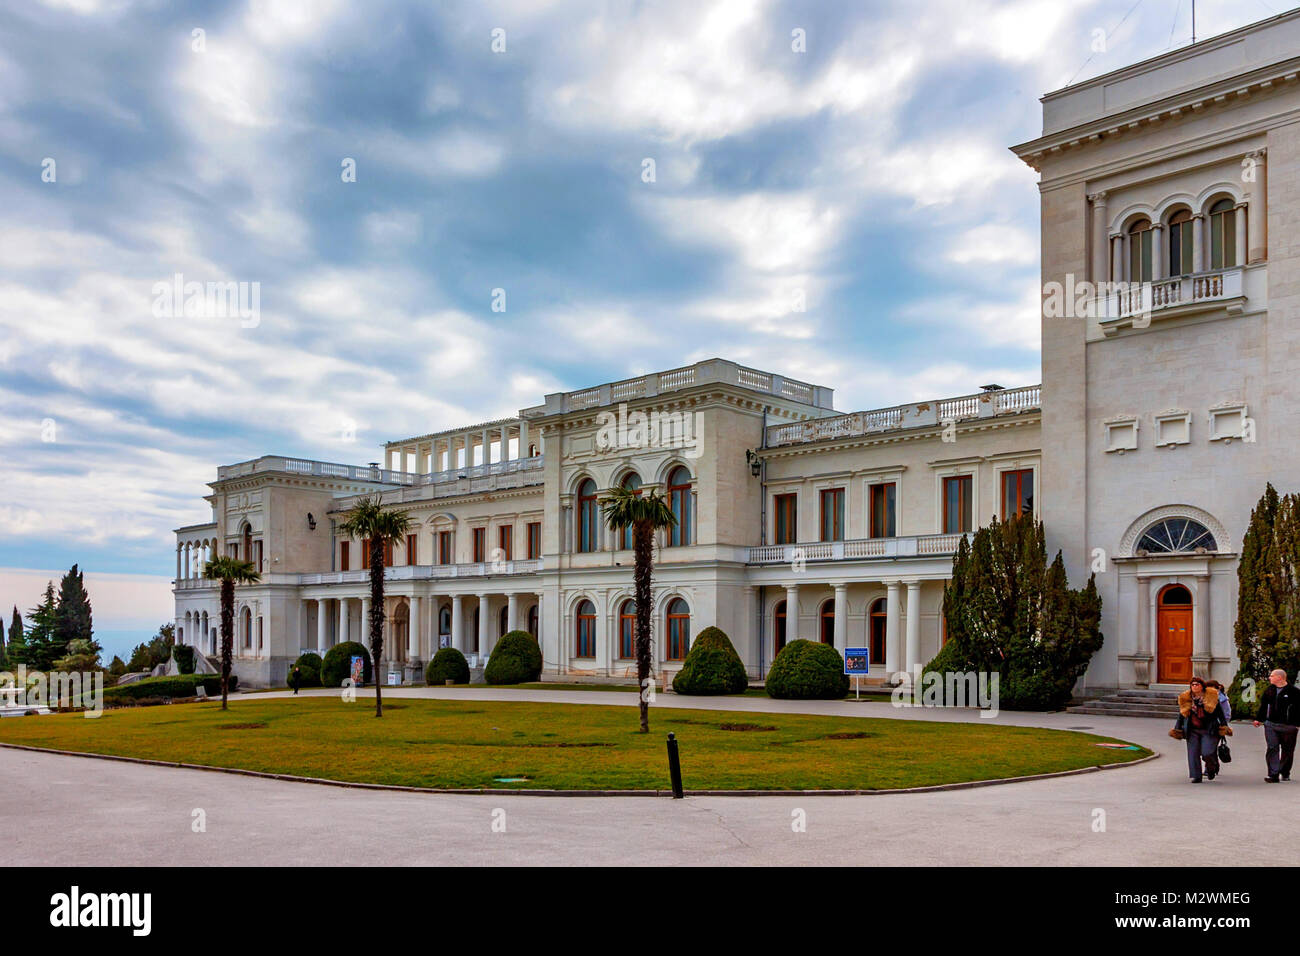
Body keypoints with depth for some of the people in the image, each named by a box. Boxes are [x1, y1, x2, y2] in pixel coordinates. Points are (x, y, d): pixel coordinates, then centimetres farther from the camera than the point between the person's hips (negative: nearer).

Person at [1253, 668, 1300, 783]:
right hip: (1271, 725, 3)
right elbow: (1263, 705, 16)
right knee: (1272, 748, -5)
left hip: (1288, 726, -3)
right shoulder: (1269, 690, 10)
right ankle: (1273, 774, -6)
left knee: (1287, 750, 8)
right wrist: (1258, 719, 13)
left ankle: (1285, 773, 25)